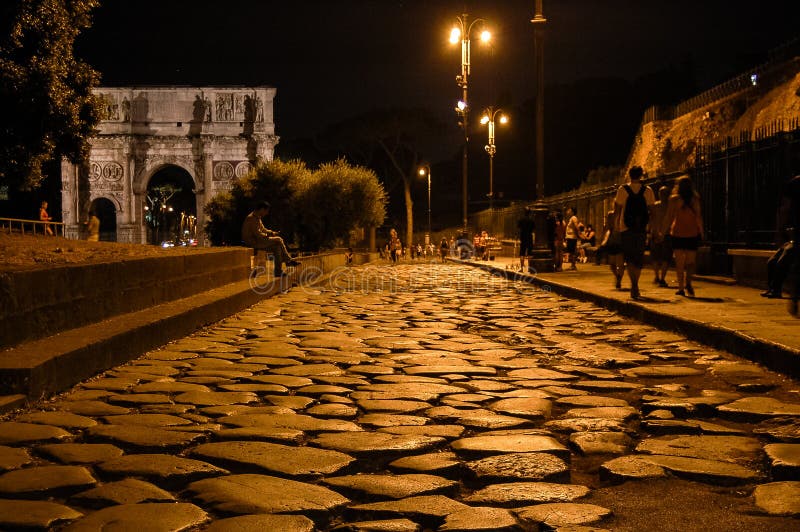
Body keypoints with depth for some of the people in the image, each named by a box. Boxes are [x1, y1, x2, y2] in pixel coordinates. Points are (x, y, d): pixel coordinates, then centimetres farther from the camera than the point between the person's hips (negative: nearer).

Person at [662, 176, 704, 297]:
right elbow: (699, 217, -1)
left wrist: (662, 232, 4)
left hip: (677, 233, -1)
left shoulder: (674, 199, -3)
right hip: (692, 233, 1)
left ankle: (681, 288, 0)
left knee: (679, 263, 4)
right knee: (690, 262, 10)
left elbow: (669, 217, -3)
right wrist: (701, 232, 9)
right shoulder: (695, 199, 0)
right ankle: (688, 282, -12)